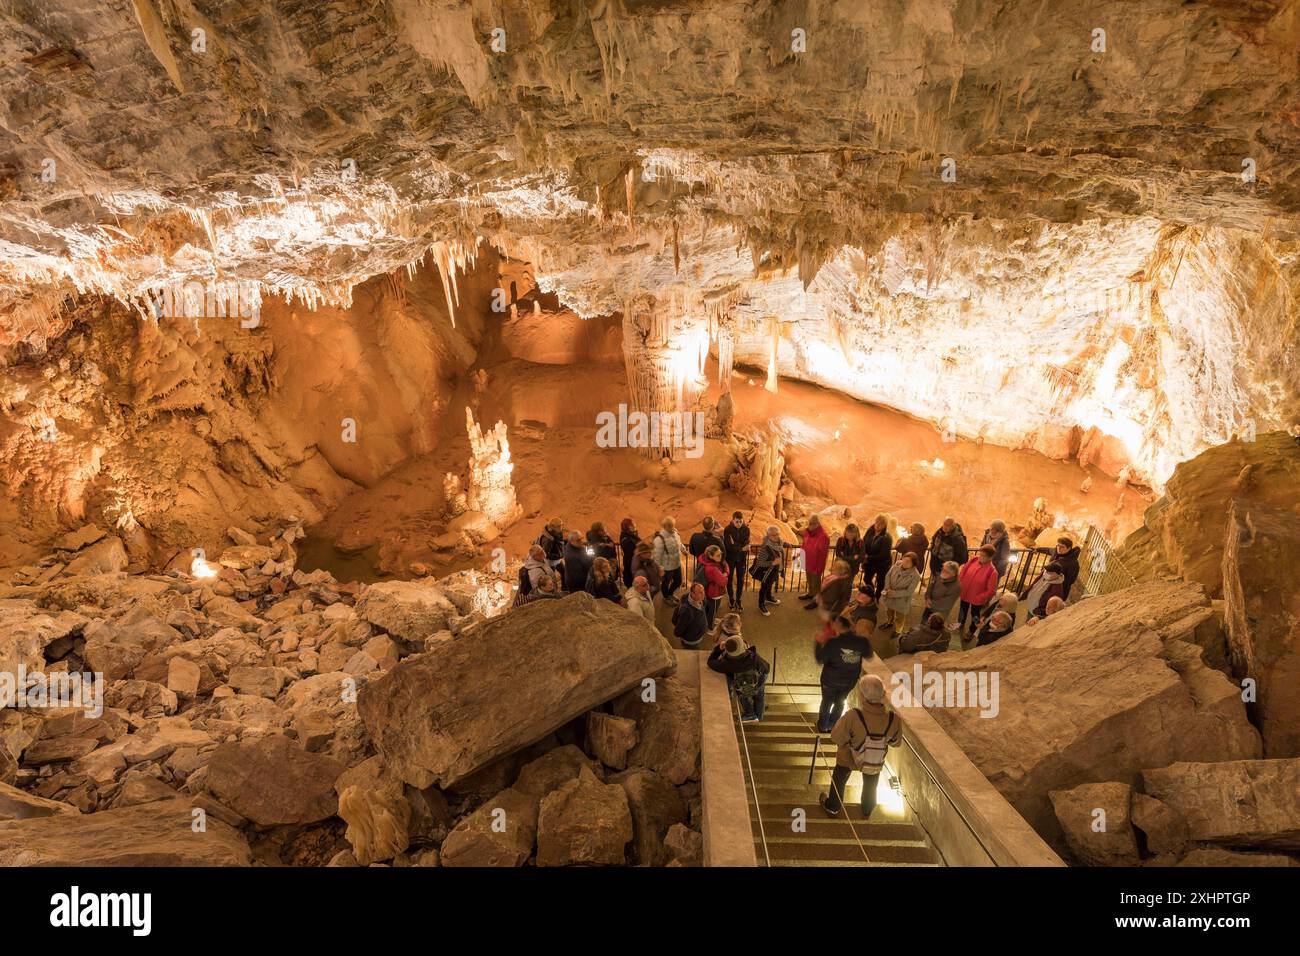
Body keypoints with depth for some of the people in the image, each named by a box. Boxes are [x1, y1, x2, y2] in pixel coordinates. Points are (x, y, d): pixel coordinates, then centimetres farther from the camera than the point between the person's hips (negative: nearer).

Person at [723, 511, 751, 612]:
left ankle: (739, 600, 22)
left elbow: (746, 544, -12)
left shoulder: (746, 529, -8)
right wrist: (741, 548, -27)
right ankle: (731, 599, 25)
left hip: (741, 558, 2)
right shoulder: (727, 530, -15)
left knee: (740, 580, 8)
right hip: (730, 558, -1)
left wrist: (735, 544, -24)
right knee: (729, 579, 9)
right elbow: (728, 546, -20)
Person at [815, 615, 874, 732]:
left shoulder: (833, 642, -31)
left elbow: (820, 659, -20)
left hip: (831, 680, -3)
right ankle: (832, 726, 46)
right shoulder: (862, 641, -20)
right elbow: (868, 655, 1)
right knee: (840, 702, 28)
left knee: (826, 702, 24)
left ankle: (822, 727, 43)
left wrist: (818, 643, -5)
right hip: (850, 680, 3)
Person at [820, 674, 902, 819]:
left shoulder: (853, 717, -43)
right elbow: (895, 742, -11)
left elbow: (836, 737, -26)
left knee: (839, 781, 31)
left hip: (849, 758, -2)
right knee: (870, 786, 34)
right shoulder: (894, 720, -32)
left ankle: (832, 807, 54)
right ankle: (867, 812, 59)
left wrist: (842, 721, -10)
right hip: (875, 764, 2)